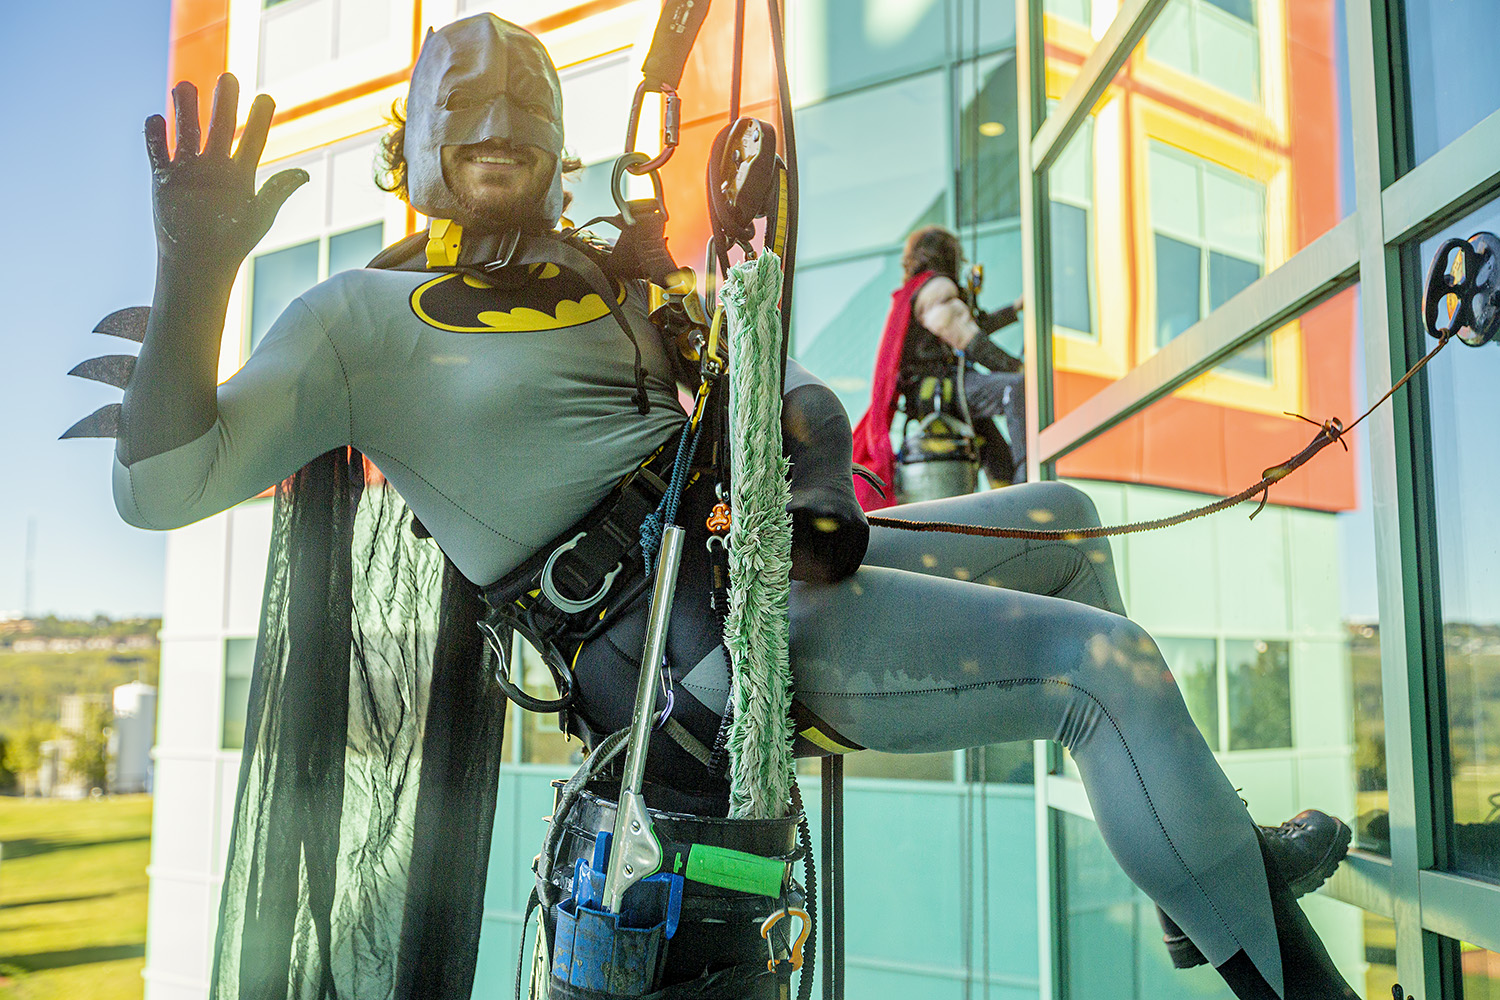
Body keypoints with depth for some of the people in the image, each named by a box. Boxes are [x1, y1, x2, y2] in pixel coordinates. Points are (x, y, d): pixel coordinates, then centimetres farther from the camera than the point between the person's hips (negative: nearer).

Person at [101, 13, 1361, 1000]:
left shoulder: (613, 286, 19)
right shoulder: (363, 316, -1)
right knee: (1107, 662, -18)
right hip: (689, 646, -9)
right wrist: (196, 273, -23)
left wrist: (825, 486, 0)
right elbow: (160, 488, -11)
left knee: (1062, 521, 18)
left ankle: (1200, 856, 27)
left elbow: (803, 405, 21)